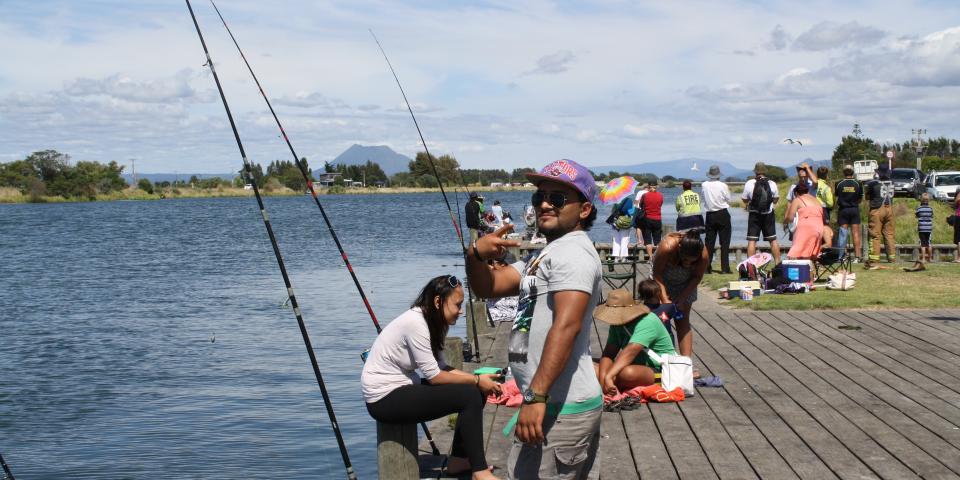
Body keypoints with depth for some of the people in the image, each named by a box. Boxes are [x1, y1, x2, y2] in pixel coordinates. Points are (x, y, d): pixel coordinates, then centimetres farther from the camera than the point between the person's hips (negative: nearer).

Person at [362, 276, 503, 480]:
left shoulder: (432, 322, 5)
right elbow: (434, 376, -20)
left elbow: (441, 367, 5)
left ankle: (459, 460, 14)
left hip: (401, 387, 10)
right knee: (470, 396, -18)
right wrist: (477, 381, -12)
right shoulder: (415, 323, -23)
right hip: (384, 398, -10)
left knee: (476, 392, 5)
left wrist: (478, 379, -5)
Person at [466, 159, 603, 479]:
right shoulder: (546, 255, 21)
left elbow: (566, 326, -25)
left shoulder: (572, 251, -12)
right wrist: (476, 256, -6)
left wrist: (536, 397, -32)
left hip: (561, 409, -10)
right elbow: (488, 287, 16)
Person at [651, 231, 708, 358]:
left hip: (685, 284, 2)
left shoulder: (703, 255, -33)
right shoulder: (667, 247, -40)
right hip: (663, 279, -1)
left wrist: (681, 300, -19)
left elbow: (697, 277, -15)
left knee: (683, 321, 0)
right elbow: (657, 274, -26)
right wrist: (664, 299, -30)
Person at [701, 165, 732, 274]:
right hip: (723, 215, -3)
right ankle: (725, 267, -1)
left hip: (710, 215, 3)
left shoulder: (704, 185, -5)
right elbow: (728, 200, -1)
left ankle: (707, 267, 7)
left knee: (709, 242, 8)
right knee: (725, 242, 3)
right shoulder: (723, 186, -12)